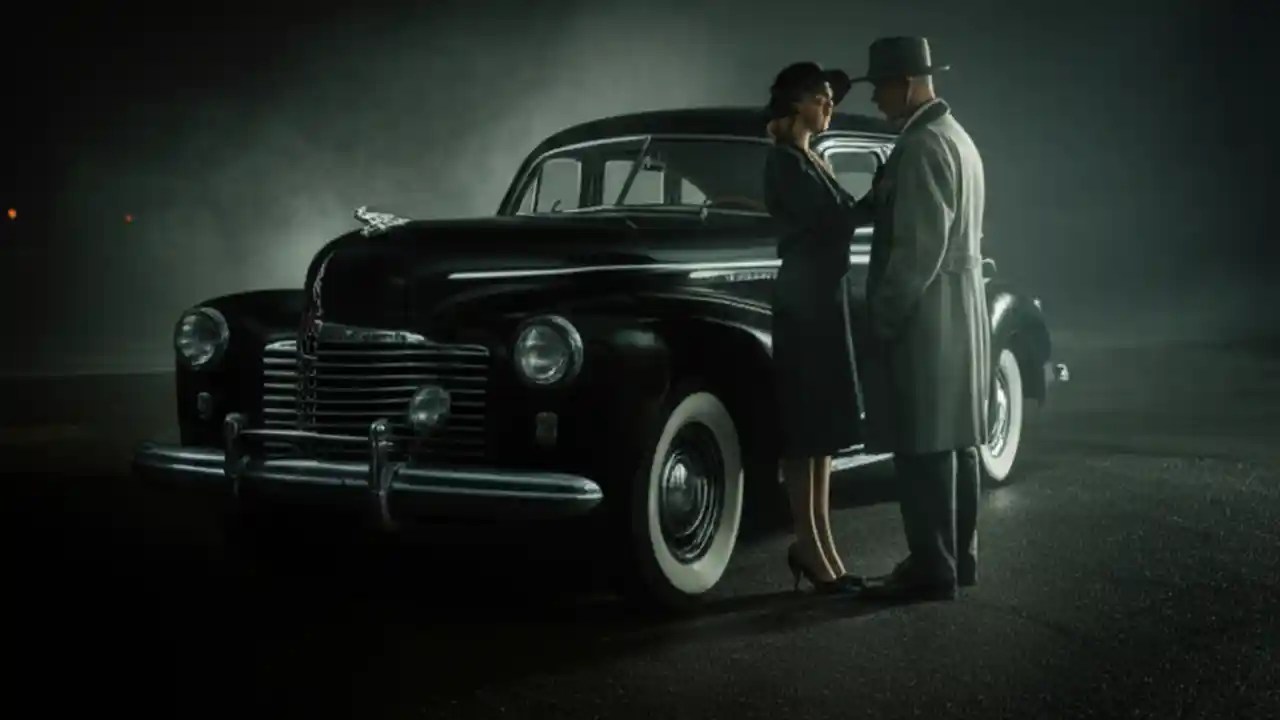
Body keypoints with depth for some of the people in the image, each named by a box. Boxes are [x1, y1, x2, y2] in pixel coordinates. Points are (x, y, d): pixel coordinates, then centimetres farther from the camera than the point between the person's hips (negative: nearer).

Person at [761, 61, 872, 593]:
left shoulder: (812, 161, 18)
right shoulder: (784, 161, -10)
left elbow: (840, 218, 11)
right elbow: (831, 219, -19)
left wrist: (880, 199, -3)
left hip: (826, 297, 10)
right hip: (802, 299, -9)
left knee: (824, 423, 9)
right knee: (803, 426, -6)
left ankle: (818, 543, 13)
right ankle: (810, 546, -2)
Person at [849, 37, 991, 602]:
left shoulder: (922, 146, -16)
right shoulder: (955, 136, 16)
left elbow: (919, 248, -21)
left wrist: (882, 317, -15)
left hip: (924, 316, -10)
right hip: (958, 310, 10)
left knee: (922, 446, -7)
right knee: (955, 439, 13)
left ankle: (931, 569, -5)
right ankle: (957, 556, 19)